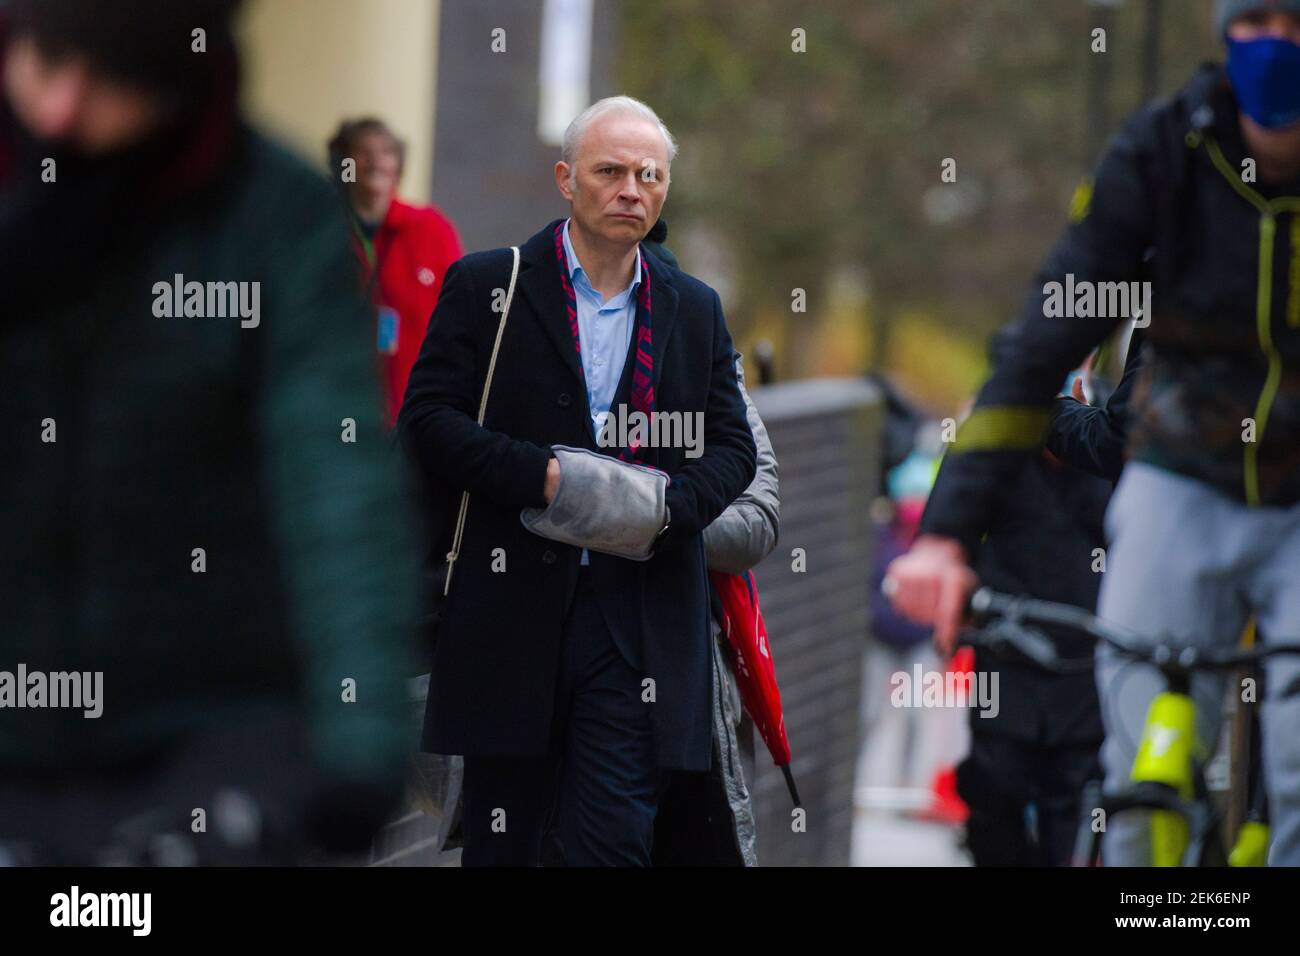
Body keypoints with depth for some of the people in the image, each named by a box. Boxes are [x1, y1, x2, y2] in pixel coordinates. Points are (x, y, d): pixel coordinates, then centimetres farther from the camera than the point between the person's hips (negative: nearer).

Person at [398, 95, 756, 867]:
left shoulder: (696, 310, 14)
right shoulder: (486, 287, 4)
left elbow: (734, 448, 12)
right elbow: (428, 419, -4)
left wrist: (665, 506, -10)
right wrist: (549, 476, -16)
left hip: (638, 620, 2)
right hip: (512, 604, -1)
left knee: (617, 840, -6)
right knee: (502, 840, 7)